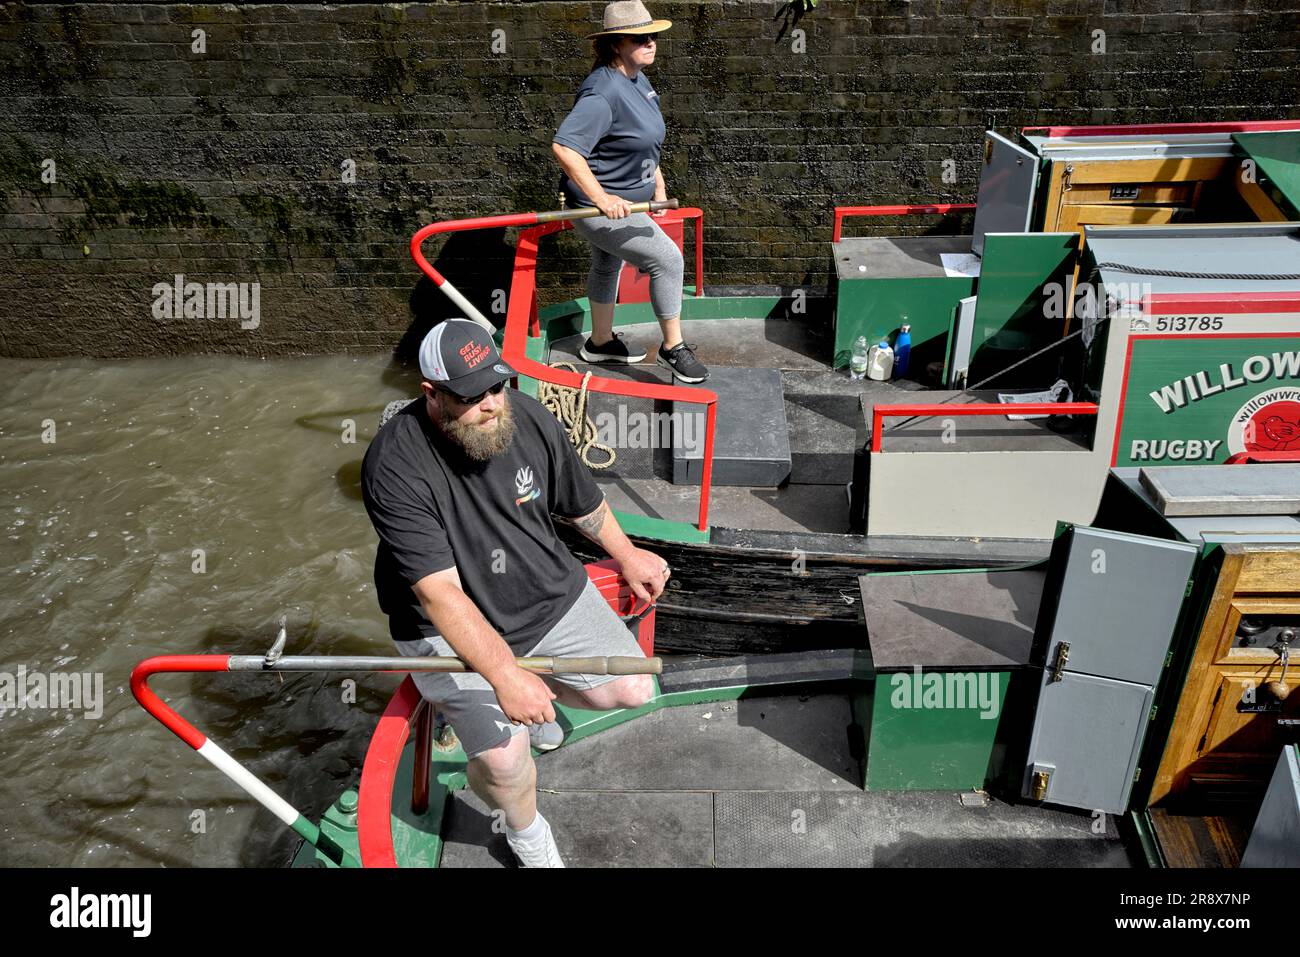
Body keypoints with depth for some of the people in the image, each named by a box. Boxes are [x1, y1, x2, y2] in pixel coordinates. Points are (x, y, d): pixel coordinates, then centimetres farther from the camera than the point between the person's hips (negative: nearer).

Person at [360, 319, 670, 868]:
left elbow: (582, 504, 9)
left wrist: (626, 555, 20)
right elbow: (439, 593, -32)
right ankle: (524, 830, 16)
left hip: (547, 591, 5)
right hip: (450, 626, -4)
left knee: (634, 690, -5)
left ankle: (538, 690, 26)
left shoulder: (528, 417, -11)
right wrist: (504, 674, -40)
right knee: (503, 758, -21)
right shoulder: (394, 466, -27)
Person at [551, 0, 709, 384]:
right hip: (598, 207, -11)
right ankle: (672, 348, 2)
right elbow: (563, 147, -36)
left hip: (621, 200, 11)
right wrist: (601, 199, -35)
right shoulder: (603, 92, -28)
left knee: (607, 266, 24)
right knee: (667, 259, -12)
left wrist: (655, 175, 20)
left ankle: (600, 342, 44)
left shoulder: (637, 78, 3)